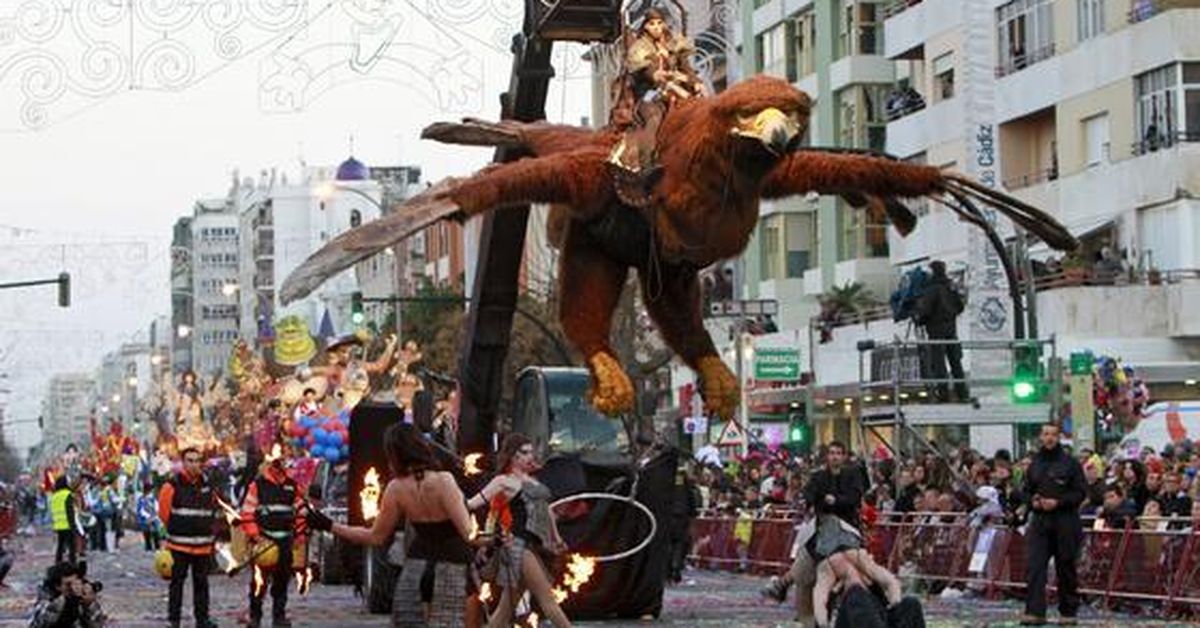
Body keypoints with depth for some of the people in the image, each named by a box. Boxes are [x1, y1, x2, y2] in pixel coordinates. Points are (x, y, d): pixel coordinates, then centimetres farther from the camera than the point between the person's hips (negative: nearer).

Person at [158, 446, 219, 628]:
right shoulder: (173, 485, -6)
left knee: (201, 581, 8)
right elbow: (164, 511, -1)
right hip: (179, 544, -4)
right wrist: (176, 528, 4)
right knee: (177, 580, 0)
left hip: (203, 544, 4)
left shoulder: (207, 485, 9)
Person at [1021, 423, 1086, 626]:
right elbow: (1026, 490, 18)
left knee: (1066, 568, 5)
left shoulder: (1070, 463, -2)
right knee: (1035, 567, -9)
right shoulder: (1035, 464, 10)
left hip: (1065, 521, -3)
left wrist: (1058, 502, -16)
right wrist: (1032, 501, -3)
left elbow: (1080, 492, -4)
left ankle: (1068, 612, 17)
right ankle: (1035, 612, -11)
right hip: (1040, 521, 3)